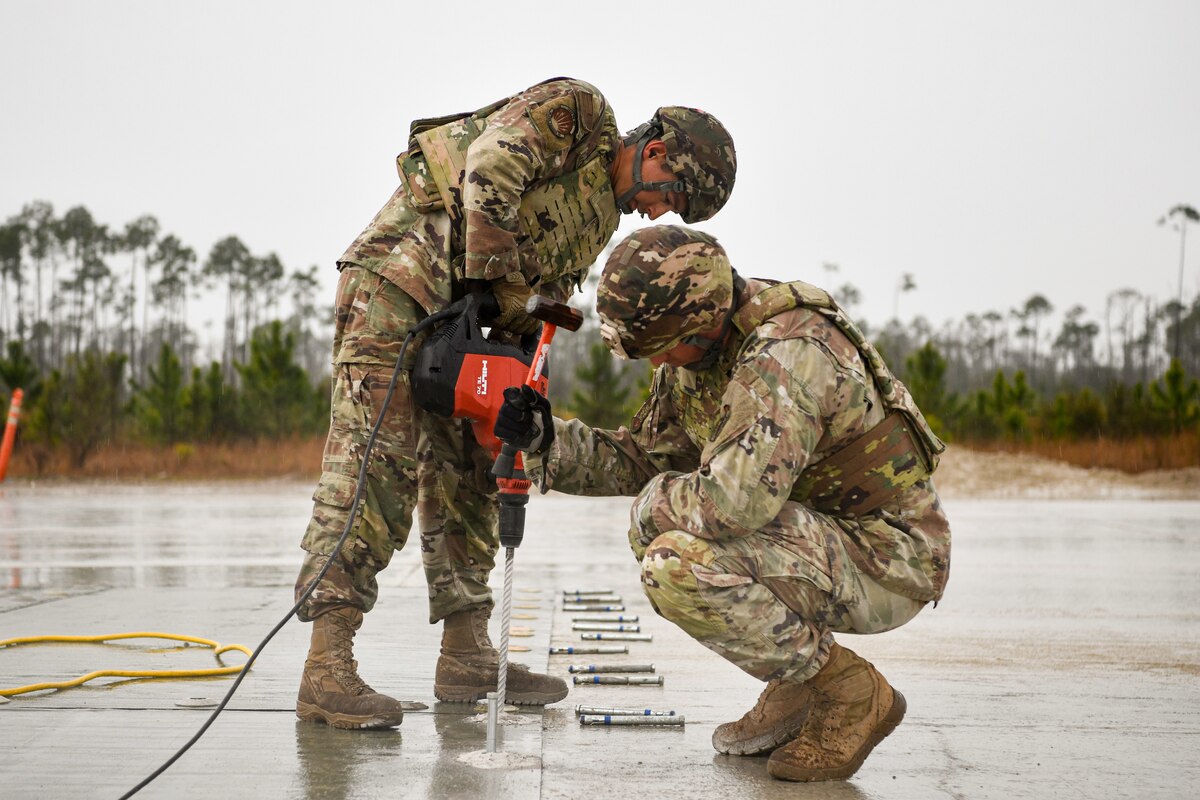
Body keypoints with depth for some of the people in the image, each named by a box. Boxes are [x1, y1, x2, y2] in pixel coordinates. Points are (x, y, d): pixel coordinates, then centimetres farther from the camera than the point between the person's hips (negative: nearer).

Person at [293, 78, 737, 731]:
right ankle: (326, 672, -18)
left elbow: (547, 292, 15)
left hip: (465, 315, 10)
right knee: (375, 465, -15)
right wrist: (492, 282, -18)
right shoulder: (577, 109, -5)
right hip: (401, 277, -10)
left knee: (466, 475, 9)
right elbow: (490, 169, -20)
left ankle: (464, 655, 16)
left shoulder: (600, 220, 20)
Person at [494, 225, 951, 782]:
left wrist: (654, 503, -17)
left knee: (679, 566, -26)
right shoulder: (697, 353, 3)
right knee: (656, 532, 10)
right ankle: (798, 682, 13)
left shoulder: (787, 354, -27)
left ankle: (850, 696, -9)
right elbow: (641, 456, 12)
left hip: (888, 562, -10)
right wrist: (545, 439, -2)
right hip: (819, 535, 10)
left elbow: (734, 501, -37)